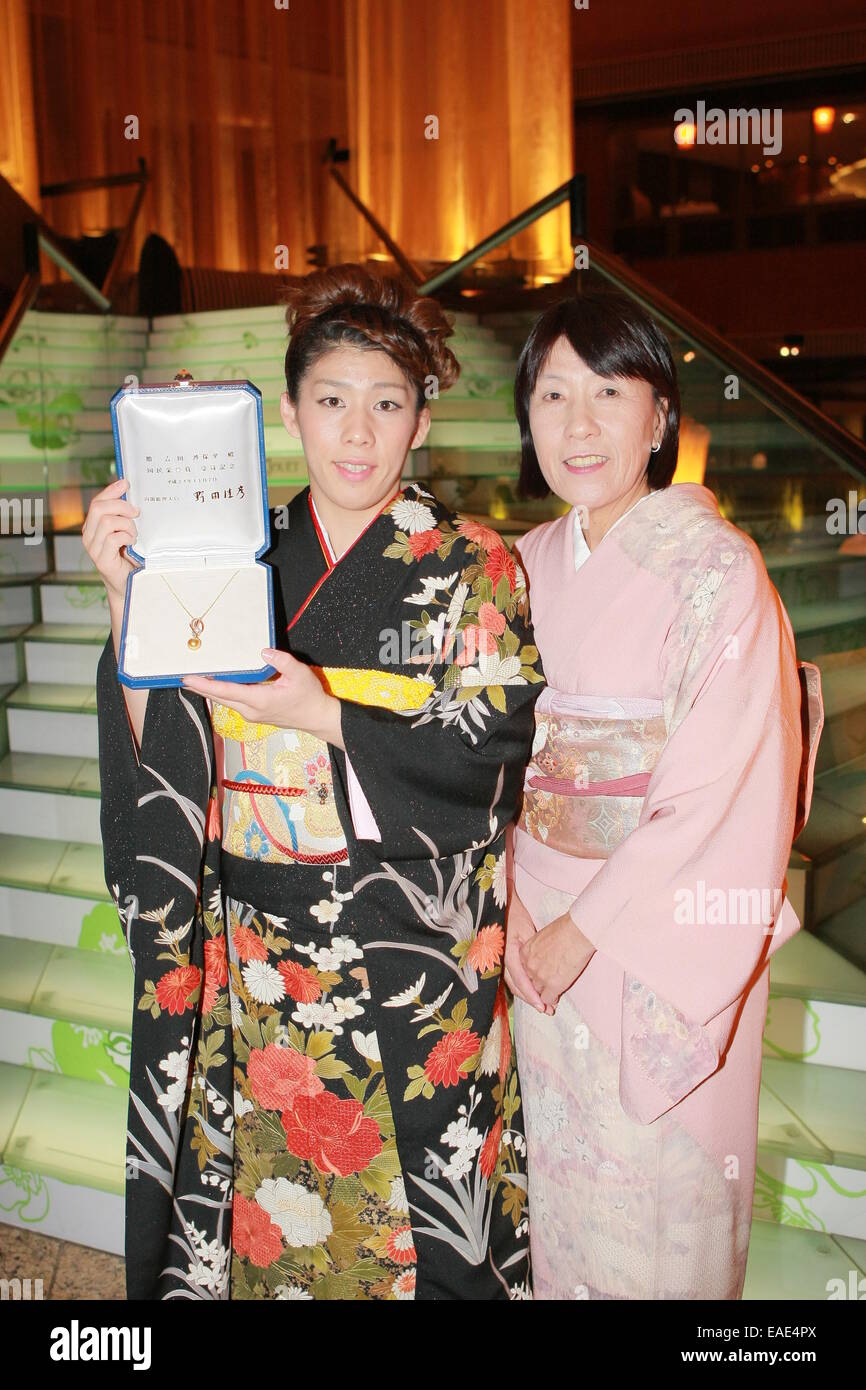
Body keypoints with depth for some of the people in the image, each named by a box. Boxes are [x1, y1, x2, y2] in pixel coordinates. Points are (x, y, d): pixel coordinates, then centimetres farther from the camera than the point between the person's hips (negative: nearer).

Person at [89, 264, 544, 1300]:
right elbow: (160, 750, 0)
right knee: (264, 1199, 12)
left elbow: (490, 749, -11)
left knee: (401, 1206, 7)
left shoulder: (469, 567, -2)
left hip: (411, 963, -2)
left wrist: (323, 715, -22)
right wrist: (127, 598, -14)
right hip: (254, 973, 3)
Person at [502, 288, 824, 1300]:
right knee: (561, 1180, 19)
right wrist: (512, 897, -6)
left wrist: (586, 927, -15)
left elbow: (718, 793, -18)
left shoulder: (716, 569, -15)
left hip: (665, 937, -5)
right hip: (542, 930, 5)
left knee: (658, 1193, 11)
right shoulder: (530, 564, 4)